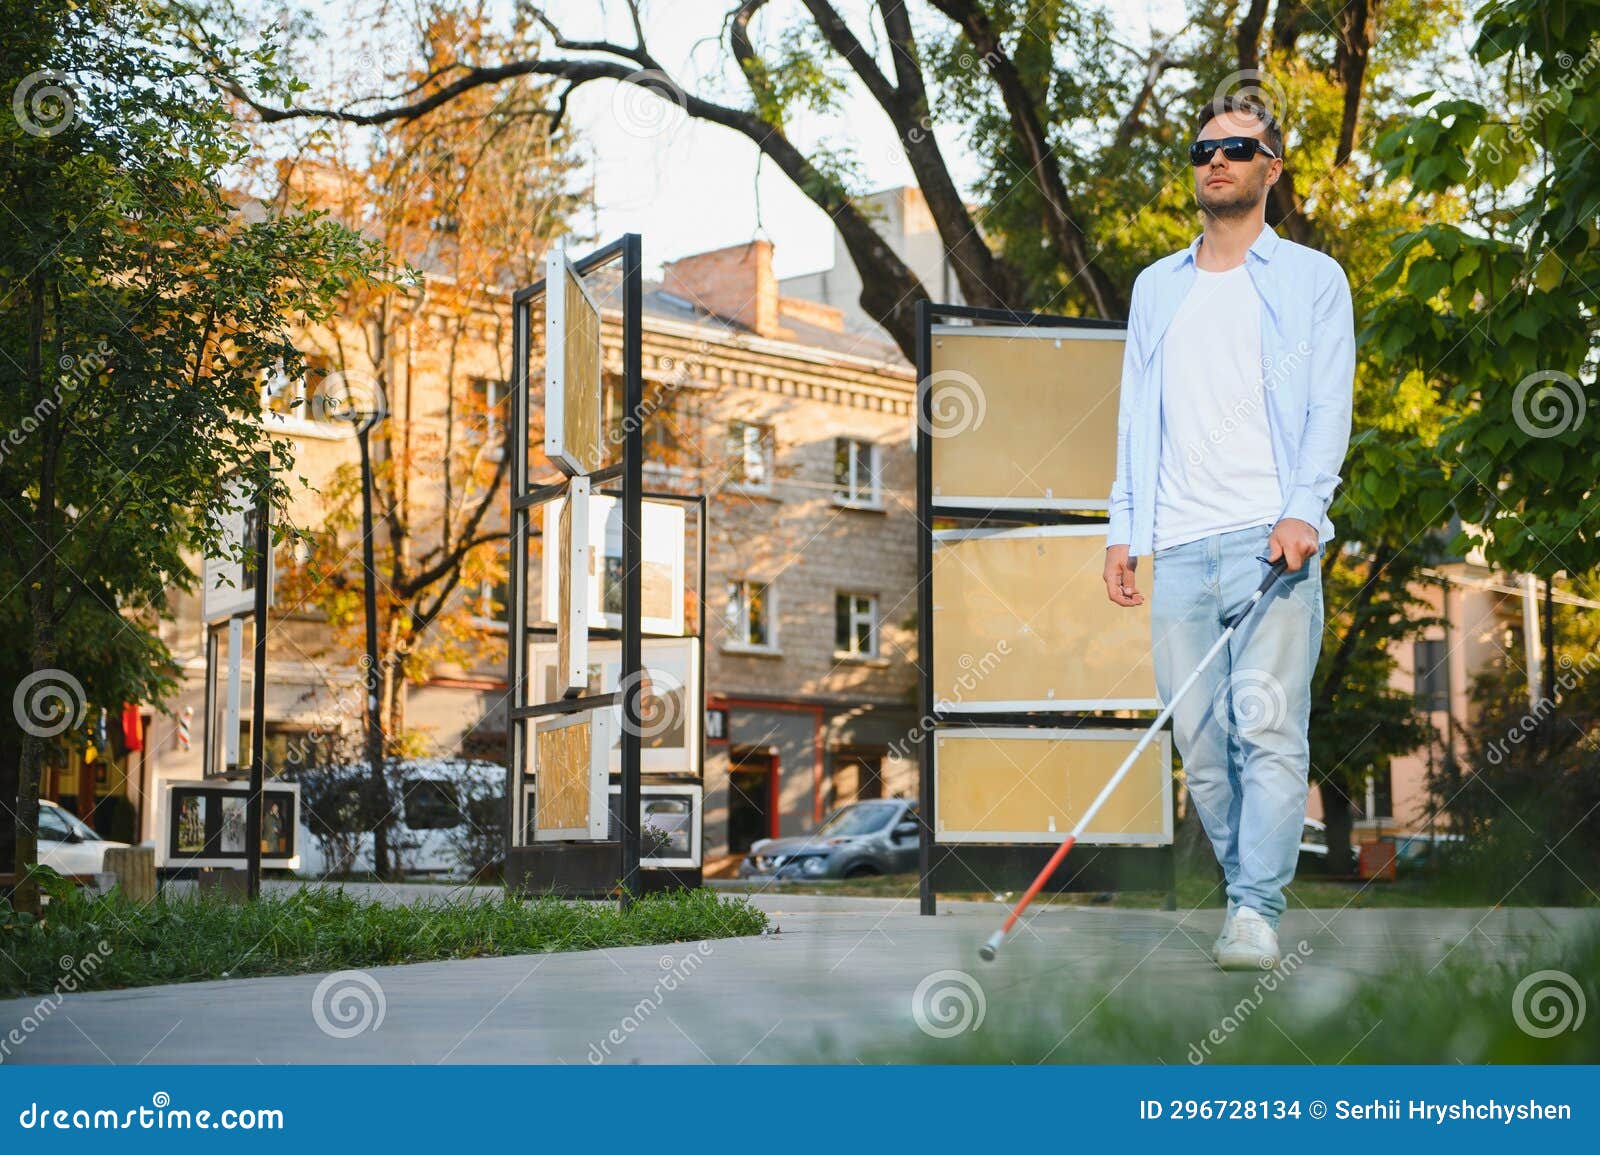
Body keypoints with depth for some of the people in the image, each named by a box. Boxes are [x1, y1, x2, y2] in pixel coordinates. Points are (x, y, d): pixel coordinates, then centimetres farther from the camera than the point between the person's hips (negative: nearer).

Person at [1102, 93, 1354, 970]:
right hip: (1177, 546, 4)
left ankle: (1256, 914, -15)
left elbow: (1329, 406, 0)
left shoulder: (1312, 279, 10)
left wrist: (1303, 510, -15)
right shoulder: (1156, 287, 21)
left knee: (1269, 727, -14)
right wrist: (1124, 528, 9)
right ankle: (1246, 892, 10)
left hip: (1272, 540, -4)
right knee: (1199, 740, 0)